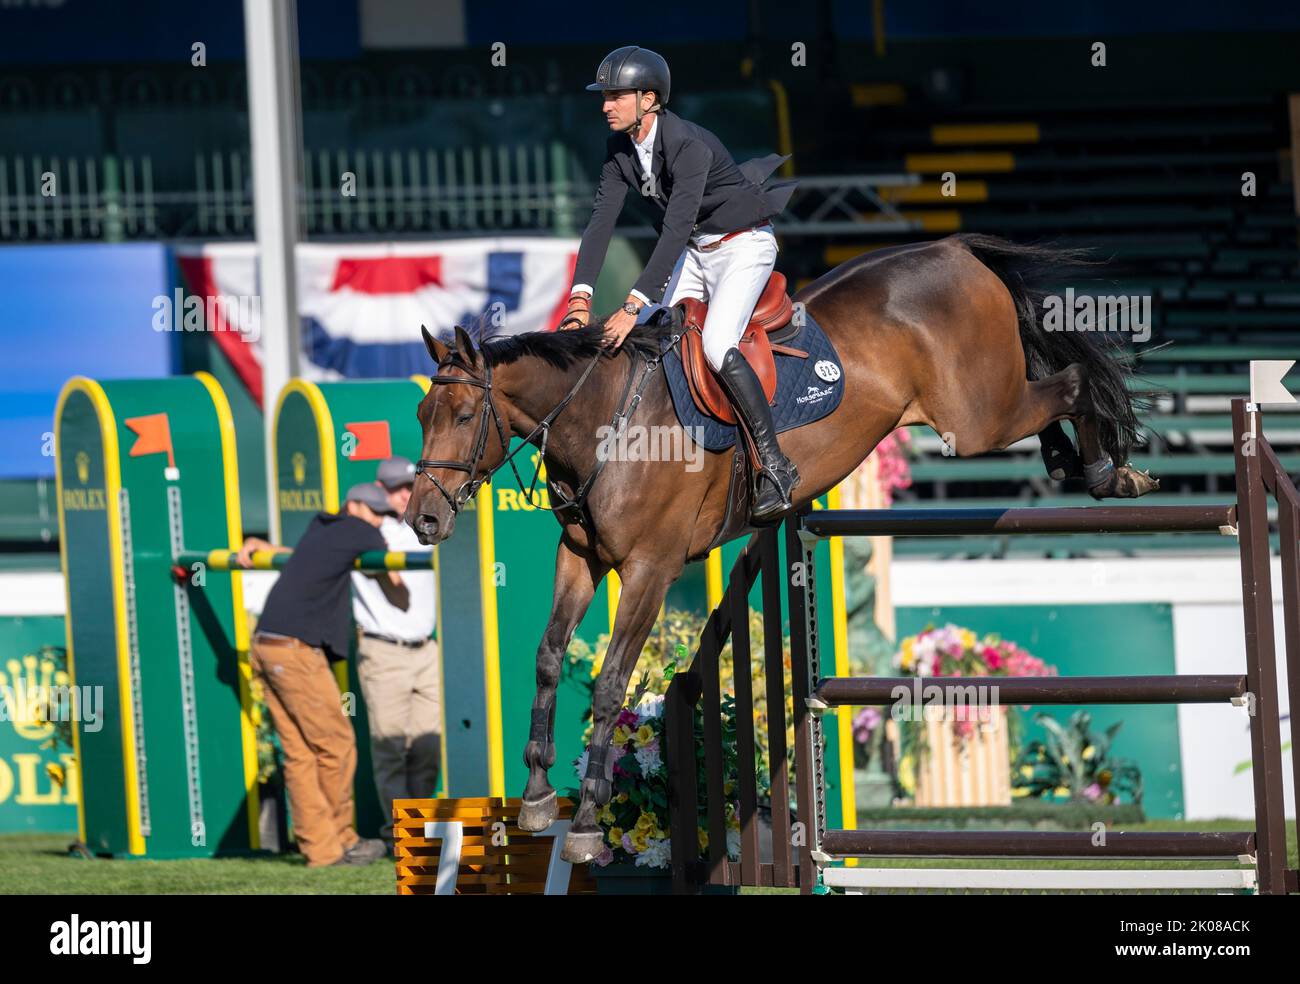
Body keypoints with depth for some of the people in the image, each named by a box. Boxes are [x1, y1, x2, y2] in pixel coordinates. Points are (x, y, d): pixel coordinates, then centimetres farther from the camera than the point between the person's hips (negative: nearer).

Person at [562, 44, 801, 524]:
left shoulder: (689, 145, -31)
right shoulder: (620, 149, -6)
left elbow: (676, 229, -37)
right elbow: (601, 219, -9)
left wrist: (633, 306, -42)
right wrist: (580, 296, -21)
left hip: (744, 246, -8)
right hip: (694, 251, 8)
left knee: (716, 344, -25)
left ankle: (775, 466, -19)